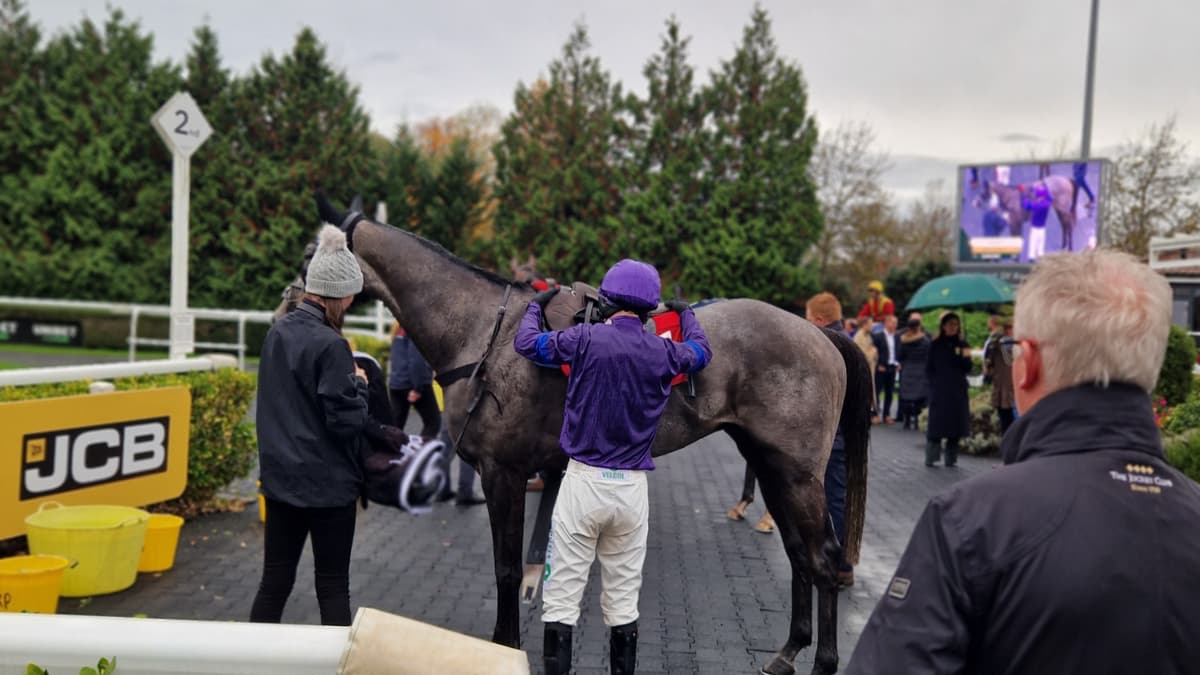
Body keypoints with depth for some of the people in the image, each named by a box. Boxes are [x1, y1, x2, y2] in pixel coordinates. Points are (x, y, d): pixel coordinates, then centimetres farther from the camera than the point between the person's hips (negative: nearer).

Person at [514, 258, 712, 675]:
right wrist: (686, 315, 41)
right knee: (623, 602, 14)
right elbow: (702, 352, 24)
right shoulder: (663, 352, 1)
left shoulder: (586, 338, -8)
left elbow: (526, 343, 5)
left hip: (584, 481, -3)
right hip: (632, 488, 3)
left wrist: (536, 305, 24)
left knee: (561, 598, 5)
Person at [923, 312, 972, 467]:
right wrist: (934, 383, -6)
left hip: (958, 391, 3)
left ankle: (951, 459, 11)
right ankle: (930, 458, 1)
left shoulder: (962, 345, 8)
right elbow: (929, 368, 5)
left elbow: (967, 369, 6)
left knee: (955, 424, 3)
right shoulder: (935, 344, 2)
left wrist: (966, 357, -13)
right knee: (936, 425, -4)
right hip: (939, 391, -3)